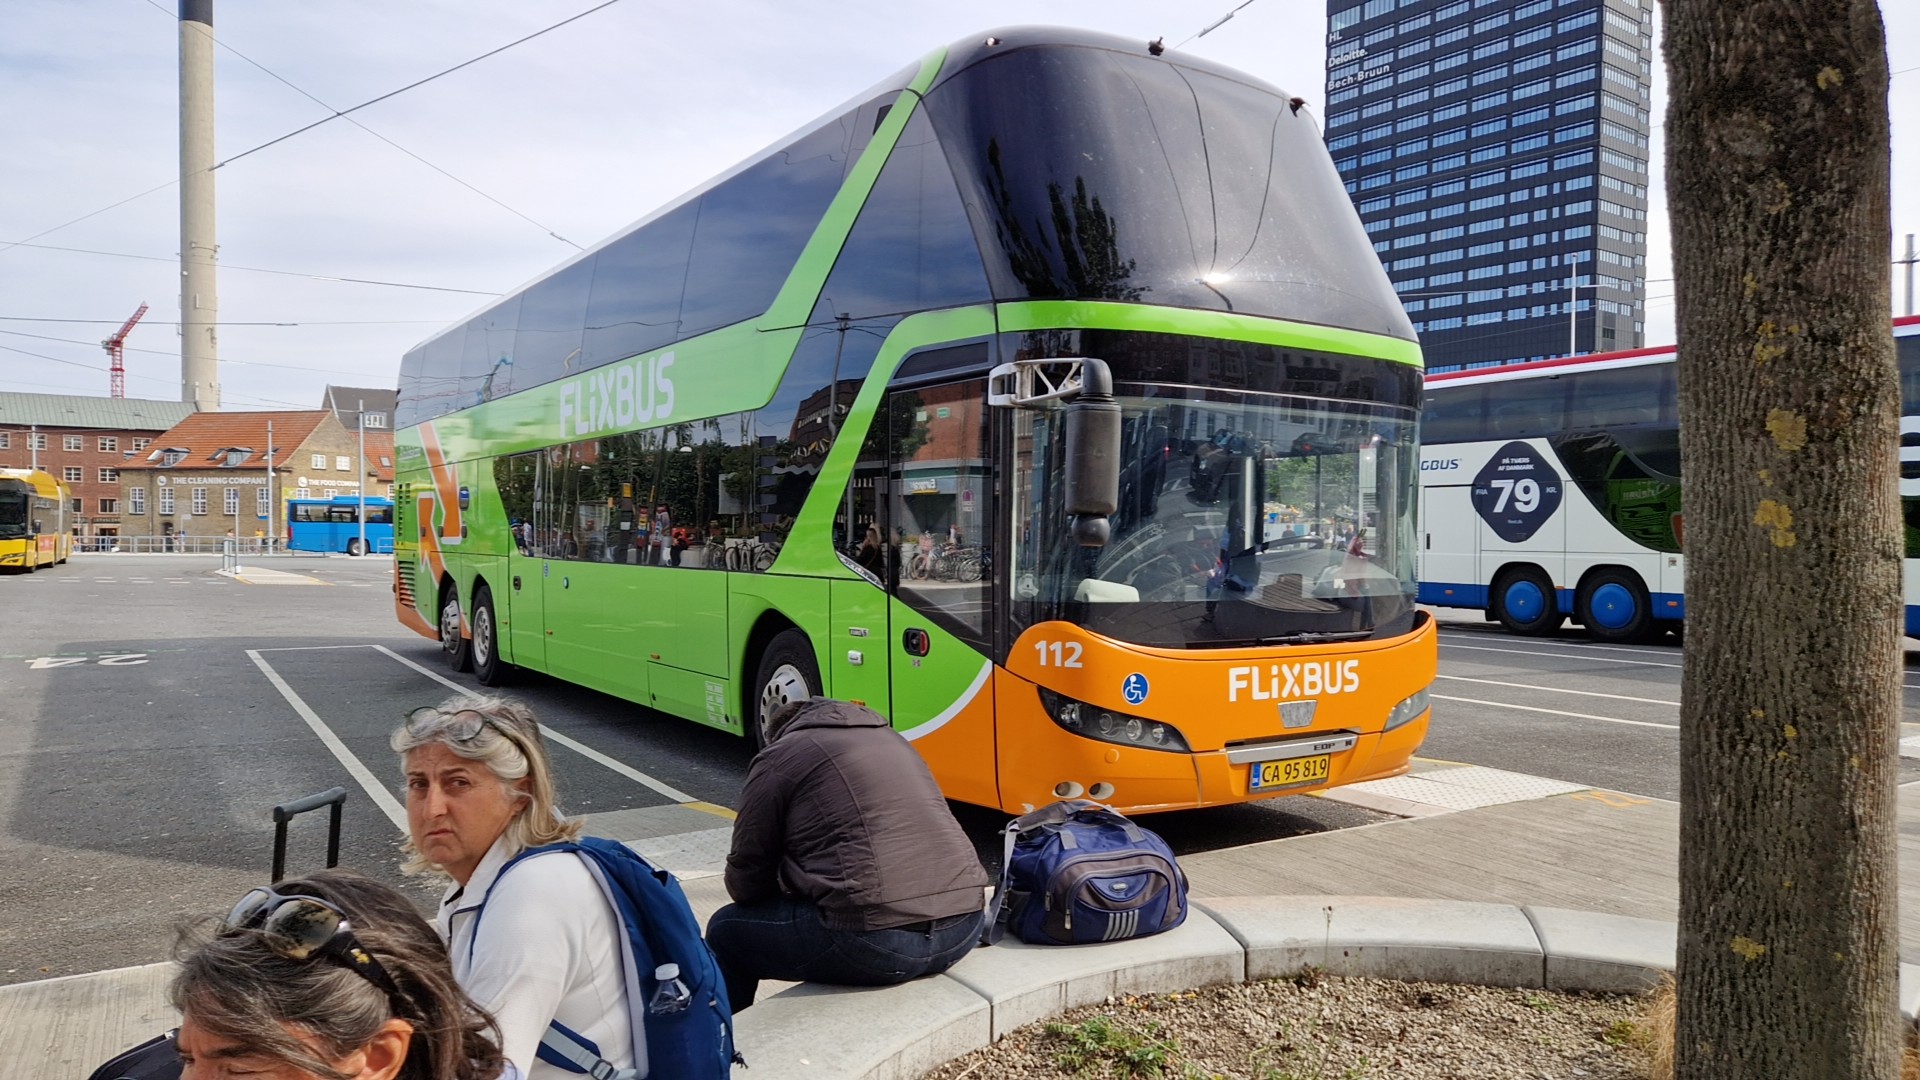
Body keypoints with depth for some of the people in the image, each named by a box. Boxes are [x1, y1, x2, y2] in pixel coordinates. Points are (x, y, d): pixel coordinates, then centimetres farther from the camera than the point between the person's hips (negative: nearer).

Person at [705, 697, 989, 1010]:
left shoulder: (779, 758, 6)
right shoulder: (890, 739, 26)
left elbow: (745, 881, 7)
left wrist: (784, 892, 29)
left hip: (878, 941, -7)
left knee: (727, 931, 15)